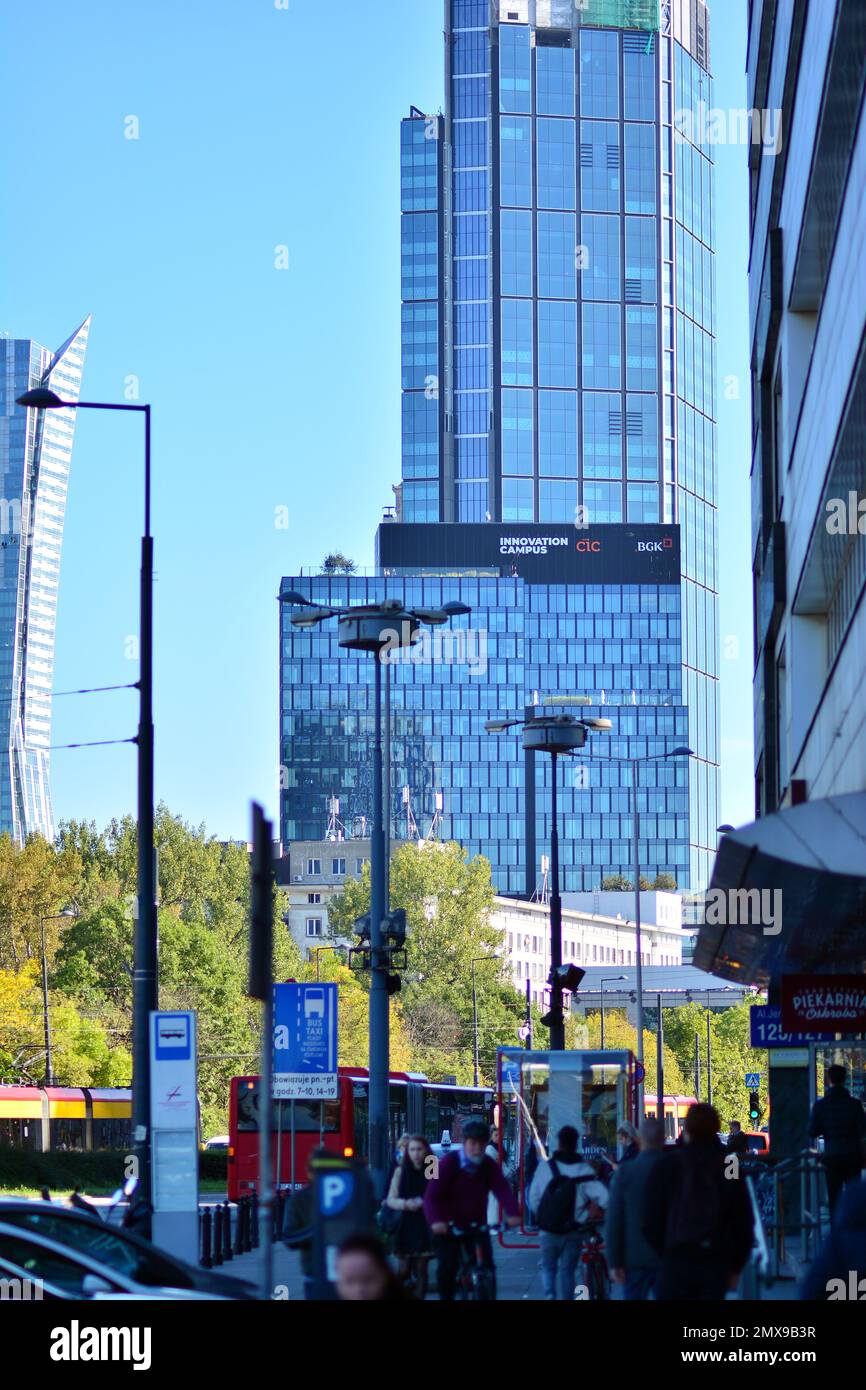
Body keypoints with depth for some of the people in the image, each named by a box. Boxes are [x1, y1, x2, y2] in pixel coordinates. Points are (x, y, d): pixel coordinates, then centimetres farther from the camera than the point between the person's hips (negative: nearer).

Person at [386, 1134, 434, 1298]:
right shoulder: (401, 1172, 3)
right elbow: (391, 1200, 2)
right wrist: (405, 1204, -17)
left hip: (426, 1227, 0)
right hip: (406, 1225, 1)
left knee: (421, 1270, -1)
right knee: (403, 1270, -1)